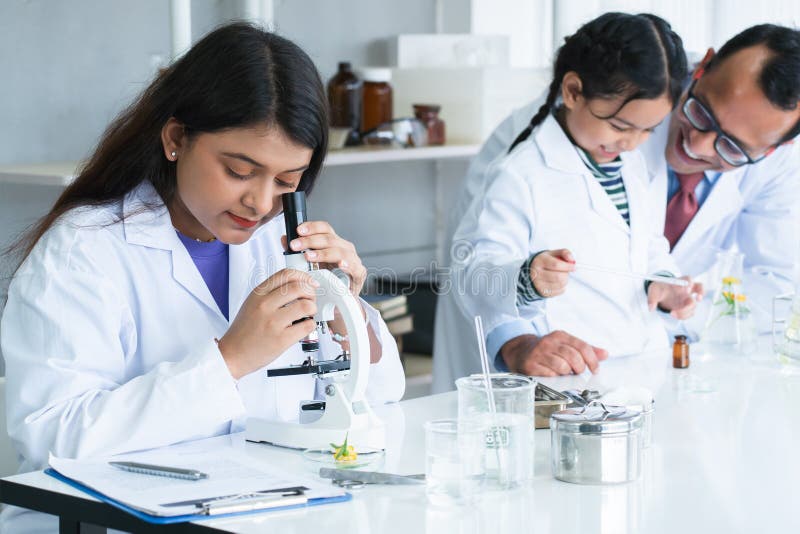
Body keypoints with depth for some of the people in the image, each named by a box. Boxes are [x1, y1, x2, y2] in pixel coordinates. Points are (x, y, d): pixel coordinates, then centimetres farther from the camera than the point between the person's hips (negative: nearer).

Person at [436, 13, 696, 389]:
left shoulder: (633, 165, 15)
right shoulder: (521, 176, -11)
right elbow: (472, 276, -14)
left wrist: (663, 282, 9)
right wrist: (527, 282, -32)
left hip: (645, 355, 5)